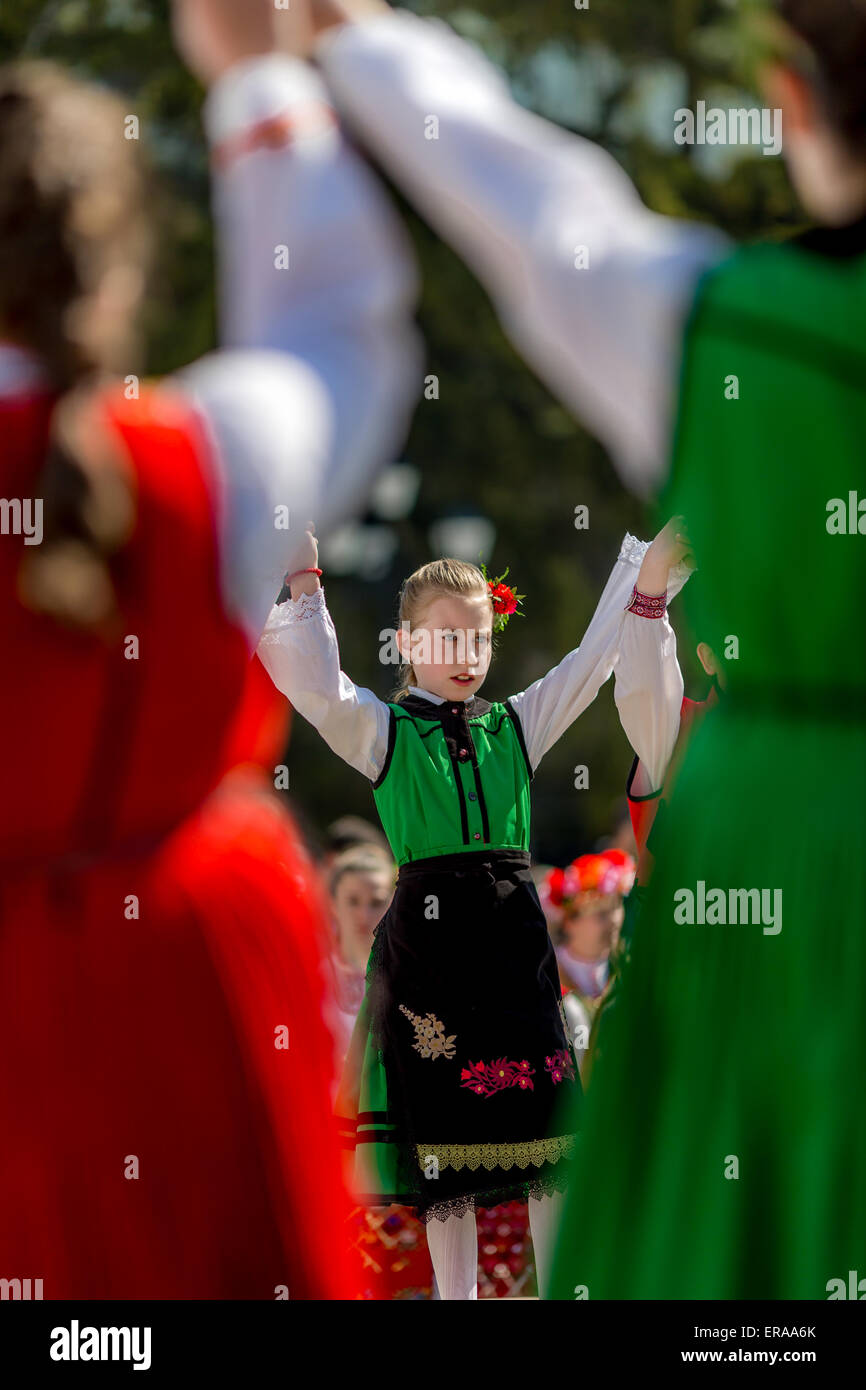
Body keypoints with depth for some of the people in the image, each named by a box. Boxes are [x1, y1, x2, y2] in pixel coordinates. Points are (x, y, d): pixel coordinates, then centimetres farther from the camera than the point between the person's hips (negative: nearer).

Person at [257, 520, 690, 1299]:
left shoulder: (516, 727, 13)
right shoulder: (383, 732, 4)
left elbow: (596, 662, 9)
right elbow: (316, 687, -12)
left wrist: (652, 571, -2)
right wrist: (303, 585, -18)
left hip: (514, 934, 3)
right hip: (427, 935, -3)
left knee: (544, 1120, 1)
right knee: (446, 1127, 1)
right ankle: (456, 1292, 8)